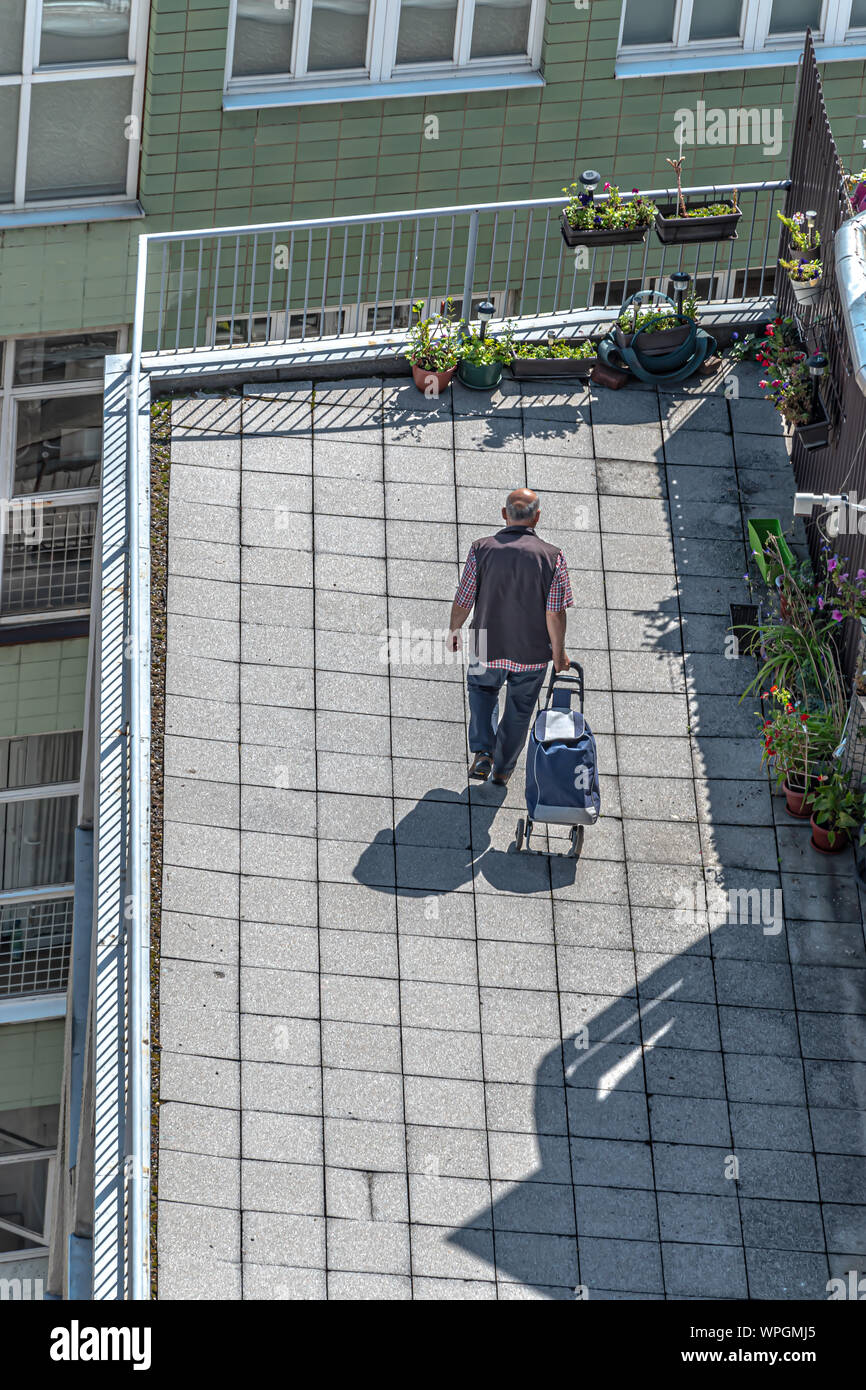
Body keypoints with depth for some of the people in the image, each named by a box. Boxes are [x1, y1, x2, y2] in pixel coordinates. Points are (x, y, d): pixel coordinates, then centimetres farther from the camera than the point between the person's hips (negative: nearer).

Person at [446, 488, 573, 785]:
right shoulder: (552, 556, -15)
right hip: (533, 652, 0)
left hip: (488, 647, 0)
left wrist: (454, 630, 12)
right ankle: (503, 769, 32)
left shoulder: (482, 549, -14)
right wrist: (559, 652, 1)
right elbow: (555, 614, -14)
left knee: (482, 689, 28)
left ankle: (483, 753, 11)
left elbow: (463, 601, -7)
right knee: (519, 709, 20)